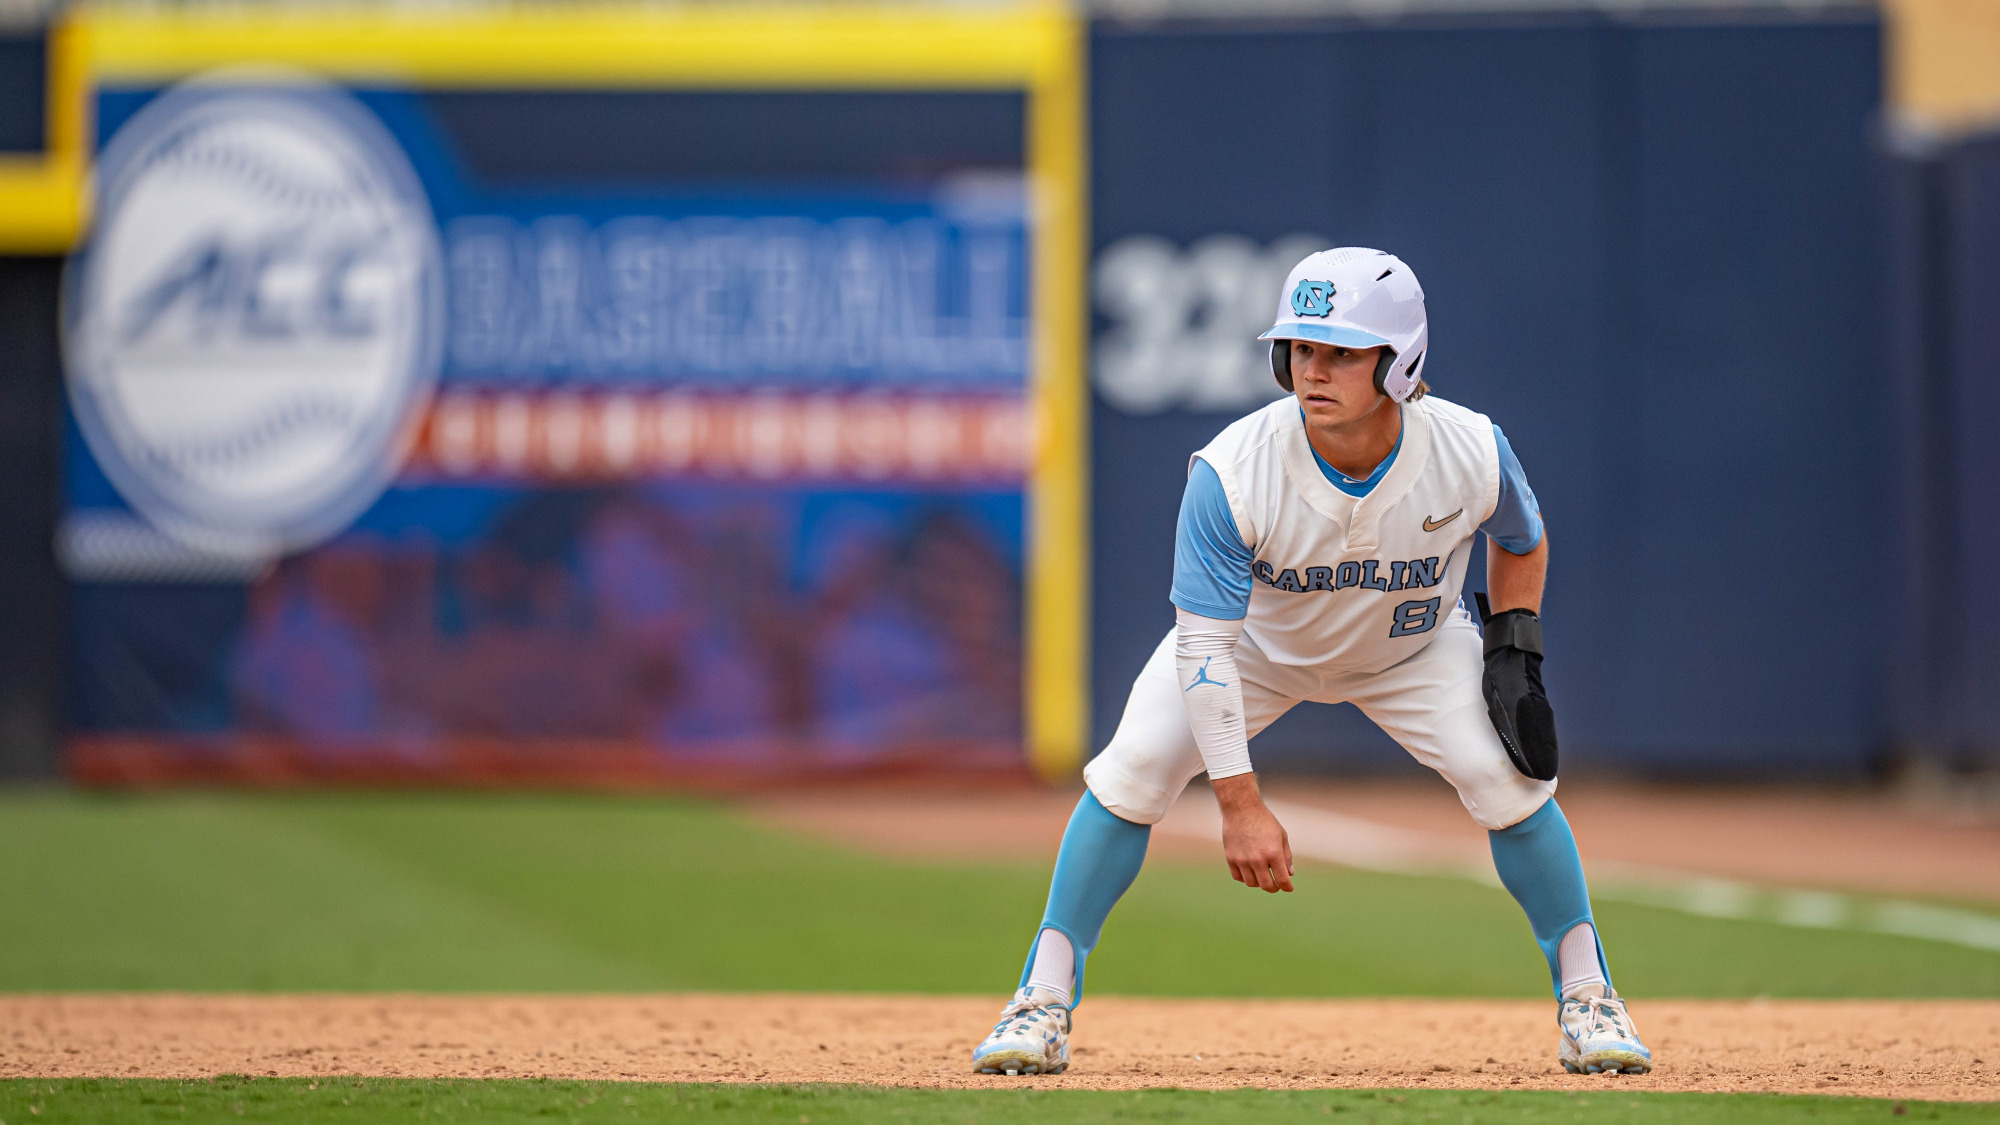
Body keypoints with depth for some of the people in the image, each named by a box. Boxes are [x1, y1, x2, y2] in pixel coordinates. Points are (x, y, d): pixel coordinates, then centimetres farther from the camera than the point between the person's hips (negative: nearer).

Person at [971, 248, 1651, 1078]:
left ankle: (1587, 1002, 2)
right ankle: (1045, 1003, -5)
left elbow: (1520, 541, -4)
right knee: (1132, 772, -18)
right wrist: (1238, 800, -38)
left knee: (1509, 781, -18)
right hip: (1255, 641, -1)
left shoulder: (1470, 452, -30)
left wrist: (1515, 652, -16)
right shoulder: (1232, 472, -37)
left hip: (1412, 647, 1)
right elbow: (1204, 644, -34)